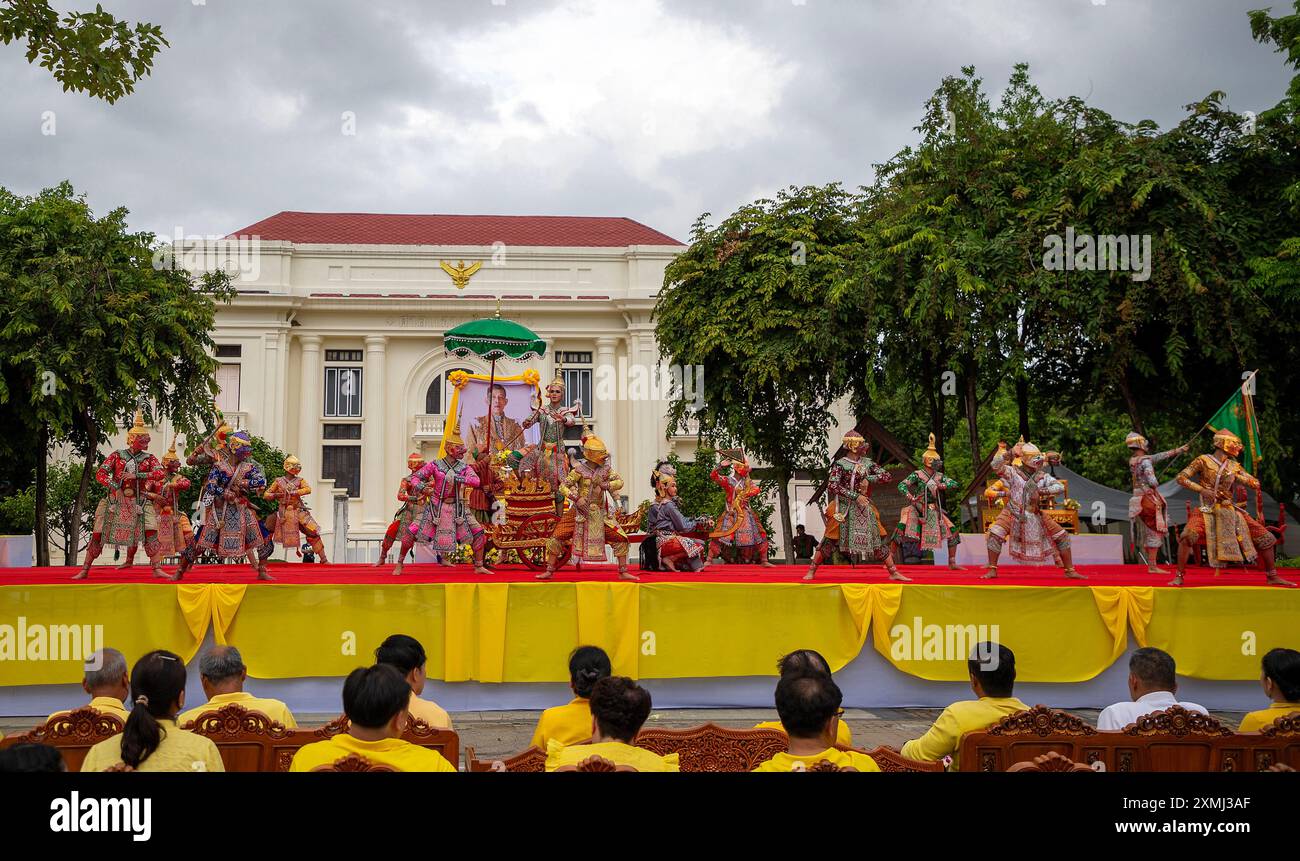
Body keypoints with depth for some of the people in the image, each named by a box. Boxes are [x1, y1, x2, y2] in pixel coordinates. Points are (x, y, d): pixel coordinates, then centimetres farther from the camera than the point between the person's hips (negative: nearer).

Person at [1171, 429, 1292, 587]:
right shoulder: (1203, 461, -2)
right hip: (1208, 510, -5)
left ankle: (1272, 577, 19)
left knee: (1266, 538, 3)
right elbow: (1181, 478, -4)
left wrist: (1235, 476, -4)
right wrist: (1201, 489, -15)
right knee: (1188, 536, -33)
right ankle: (1179, 576, -20)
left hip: (1231, 511, 5)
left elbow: (1256, 484, 10)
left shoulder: (1234, 466, 11)